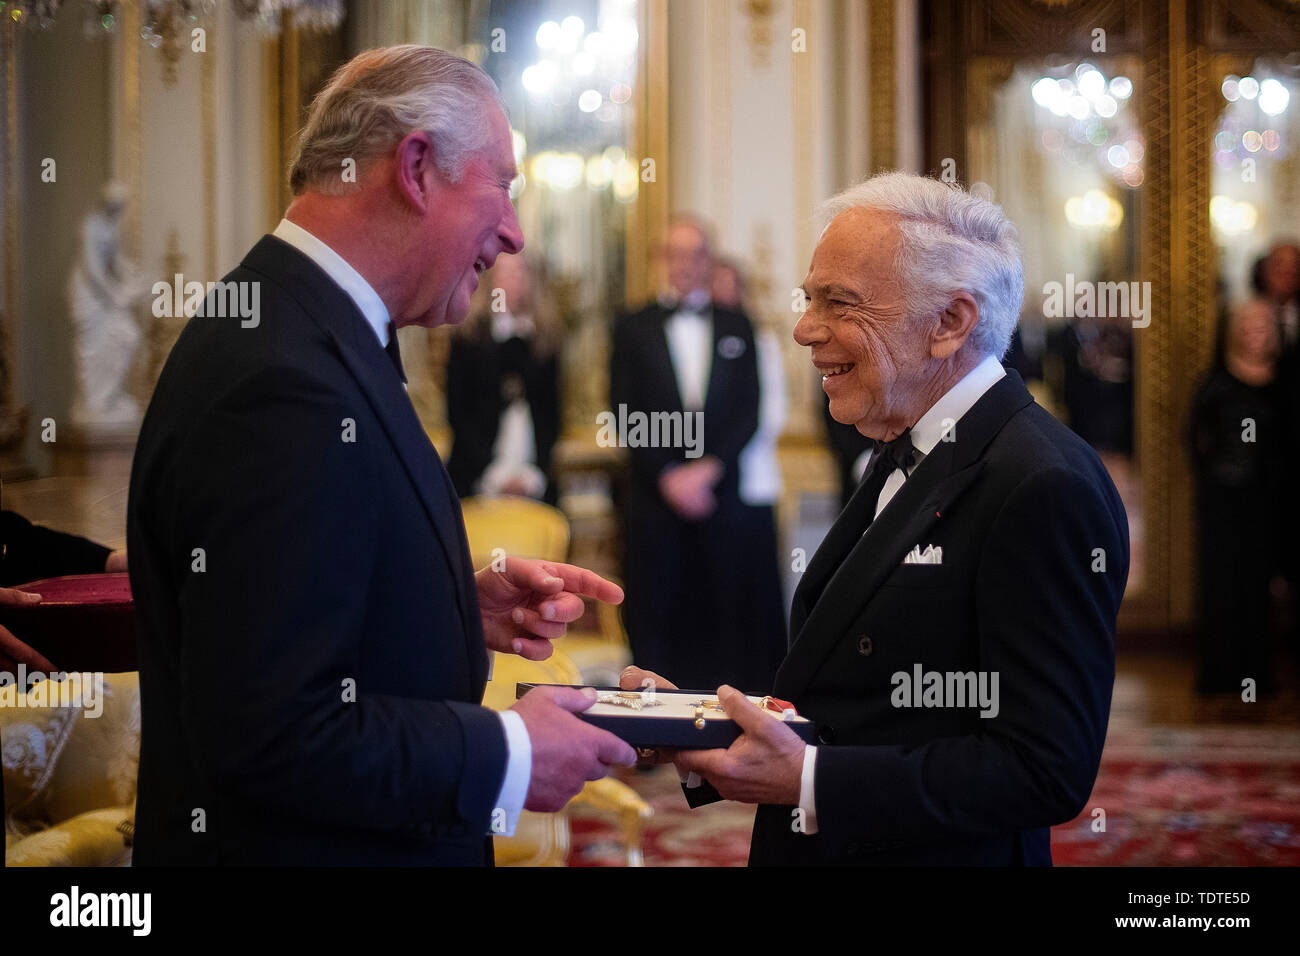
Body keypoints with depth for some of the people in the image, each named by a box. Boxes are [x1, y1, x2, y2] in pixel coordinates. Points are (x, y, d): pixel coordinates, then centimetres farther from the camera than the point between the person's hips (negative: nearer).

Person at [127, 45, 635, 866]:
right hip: (302, 843, -10)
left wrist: (464, 608, 4)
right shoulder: (284, 384, -24)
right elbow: (272, 737, -28)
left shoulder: (300, 335, 7)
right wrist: (508, 755, -18)